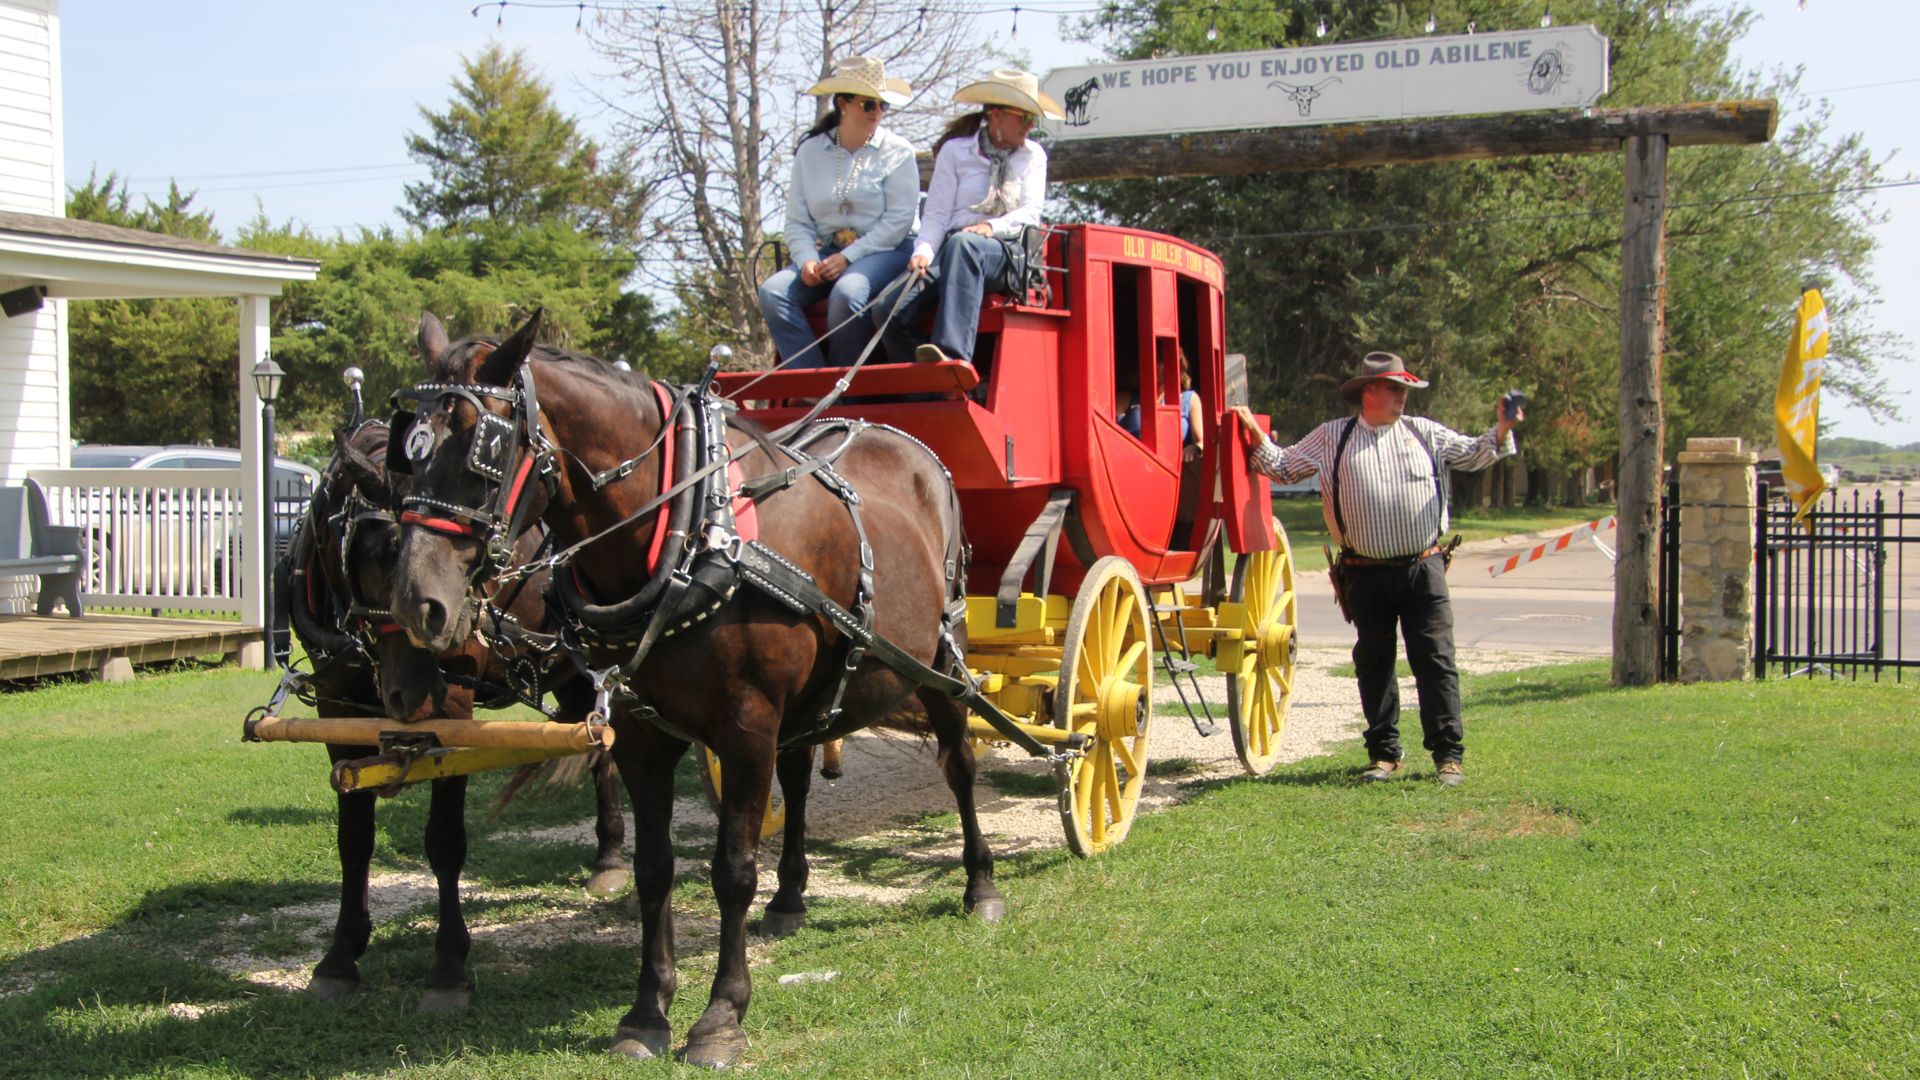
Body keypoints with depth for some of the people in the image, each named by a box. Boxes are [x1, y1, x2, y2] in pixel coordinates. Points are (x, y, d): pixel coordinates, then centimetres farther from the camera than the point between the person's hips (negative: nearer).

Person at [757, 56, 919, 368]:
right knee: (773, 291, -22)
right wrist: (807, 260, -12)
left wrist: (848, 257, -15)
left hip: (885, 251, -4)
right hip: (827, 250, 4)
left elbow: (900, 219, -7)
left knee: (846, 293, -35)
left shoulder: (896, 151, 2)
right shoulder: (810, 151, 10)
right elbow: (797, 221, 8)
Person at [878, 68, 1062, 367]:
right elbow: (936, 212, 6)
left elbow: (1030, 211, 4)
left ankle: (953, 357, -56)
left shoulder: (1033, 155, 17)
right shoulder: (955, 150, 13)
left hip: (1005, 255, -1)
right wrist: (925, 250, -15)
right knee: (889, 309, -28)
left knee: (963, 244, -41)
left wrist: (992, 227, -18)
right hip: (950, 251, 1)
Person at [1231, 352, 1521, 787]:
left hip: (1423, 568, 0)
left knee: (1435, 660, -3)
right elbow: (1283, 468, 13)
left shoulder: (1425, 433, 9)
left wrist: (1500, 432, -5)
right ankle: (1384, 753, 18)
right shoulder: (1331, 438, 7)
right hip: (1366, 574, 0)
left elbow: (1473, 455, 12)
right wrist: (1257, 437, 1)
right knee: (1374, 663, 7)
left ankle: (1448, 755, 1)